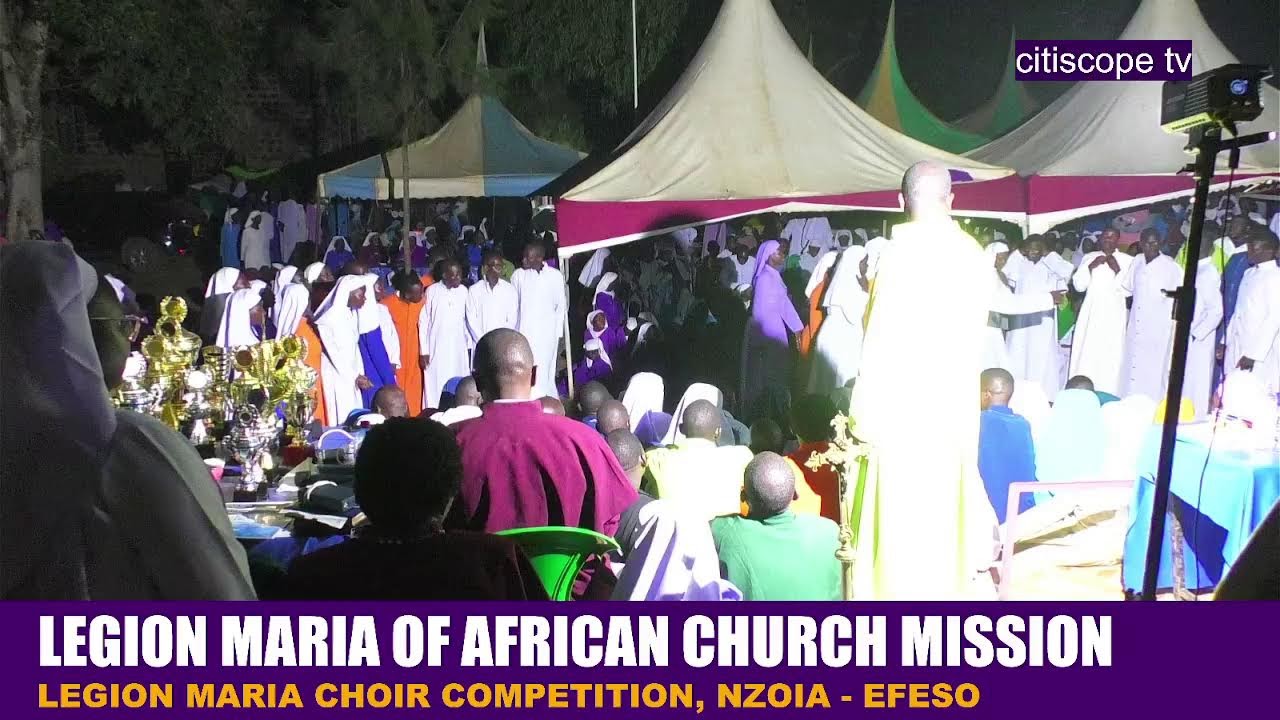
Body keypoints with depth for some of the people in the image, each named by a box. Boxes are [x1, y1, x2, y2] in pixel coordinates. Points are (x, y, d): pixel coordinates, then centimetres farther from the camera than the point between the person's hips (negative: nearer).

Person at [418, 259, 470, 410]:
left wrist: (468, 343, 8)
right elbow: (423, 322, -3)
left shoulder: (463, 291, 0)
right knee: (435, 387, -2)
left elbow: (466, 320, 9)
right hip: (436, 348, -2)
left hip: (458, 348, 2)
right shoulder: (432, 292, -7)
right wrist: (423, 351, -4)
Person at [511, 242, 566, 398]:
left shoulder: (555, 276, -1)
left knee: (545, 374, 2)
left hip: (547, 334, 0)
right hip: (523, 333, 0)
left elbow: (560, 306, 7)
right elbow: (512, 307, 7)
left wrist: (558, 334, 5)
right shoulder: (518, 275, 1)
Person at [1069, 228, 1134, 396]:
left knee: (1110, 359, -5)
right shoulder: (1089, 257, 10)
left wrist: (1117, 270, -16)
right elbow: (1079, 285, 4)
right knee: (1085, 357, 0)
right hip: (1090, 313, 2)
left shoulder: (1127, 261, 1)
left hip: (1114, 315, -2)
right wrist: (1091, 267, -8)